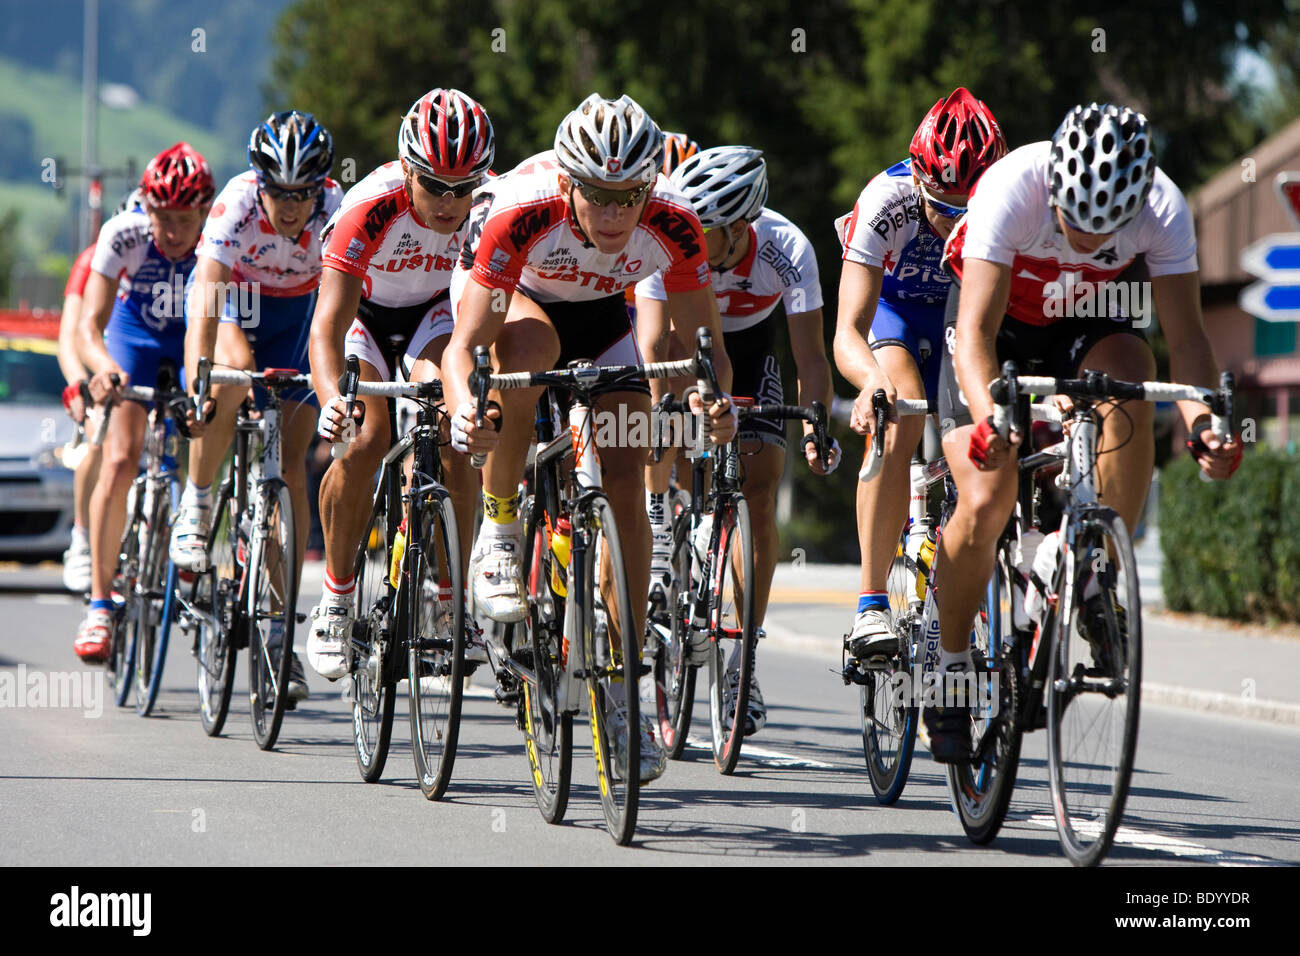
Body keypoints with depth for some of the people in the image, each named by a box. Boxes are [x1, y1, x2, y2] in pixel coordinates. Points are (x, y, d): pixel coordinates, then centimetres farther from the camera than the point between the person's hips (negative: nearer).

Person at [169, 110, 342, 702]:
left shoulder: (336, 211, -29)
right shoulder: (238, 204, -33)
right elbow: (207, 290, -43)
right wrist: (199, 371, -56)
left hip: (296, 311, 1)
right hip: (229, 301, -1)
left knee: (292, 466, -8)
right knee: (235, 372, -37)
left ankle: (279, 631, -2)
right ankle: (195, 504, -12)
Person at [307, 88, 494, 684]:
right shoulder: (370, 209, -37)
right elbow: (327, 326, -41)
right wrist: (331, 400, -59)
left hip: (439, 310, 2)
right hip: (367, 306, -2)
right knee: (365, 442, -22)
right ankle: (336, 599, -2)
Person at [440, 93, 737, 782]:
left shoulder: (673, 227, -31)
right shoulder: (521, 214, -39)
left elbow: (702, 338, -21)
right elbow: (464, 343, -40)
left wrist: (716, 399, -43)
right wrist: (464, 410, -60)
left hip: (599, 311, 3)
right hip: (506, 291, -3)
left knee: (626, 486, -10)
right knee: (533, 345, -39)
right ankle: (498, 535, -21)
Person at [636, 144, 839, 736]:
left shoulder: (787, 250, -32)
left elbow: (811, 355, -31)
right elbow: (654, 343, -38)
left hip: (748, 344, 0)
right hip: (680, 338, 0)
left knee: (760, 498, -11)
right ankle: (657, 525, -2)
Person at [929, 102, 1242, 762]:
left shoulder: (1163, 208, -29)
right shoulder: (1011, 188, -36)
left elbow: (1185, 335, -27)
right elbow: (976, 330, -39)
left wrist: (1203, 423, -45)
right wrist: (989, 415, -57)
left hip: (1085, 322, 2)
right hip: (997, 319, -2)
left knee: (1128, 376, -34)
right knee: (986, 502, -18)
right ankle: (950, 668, 5)